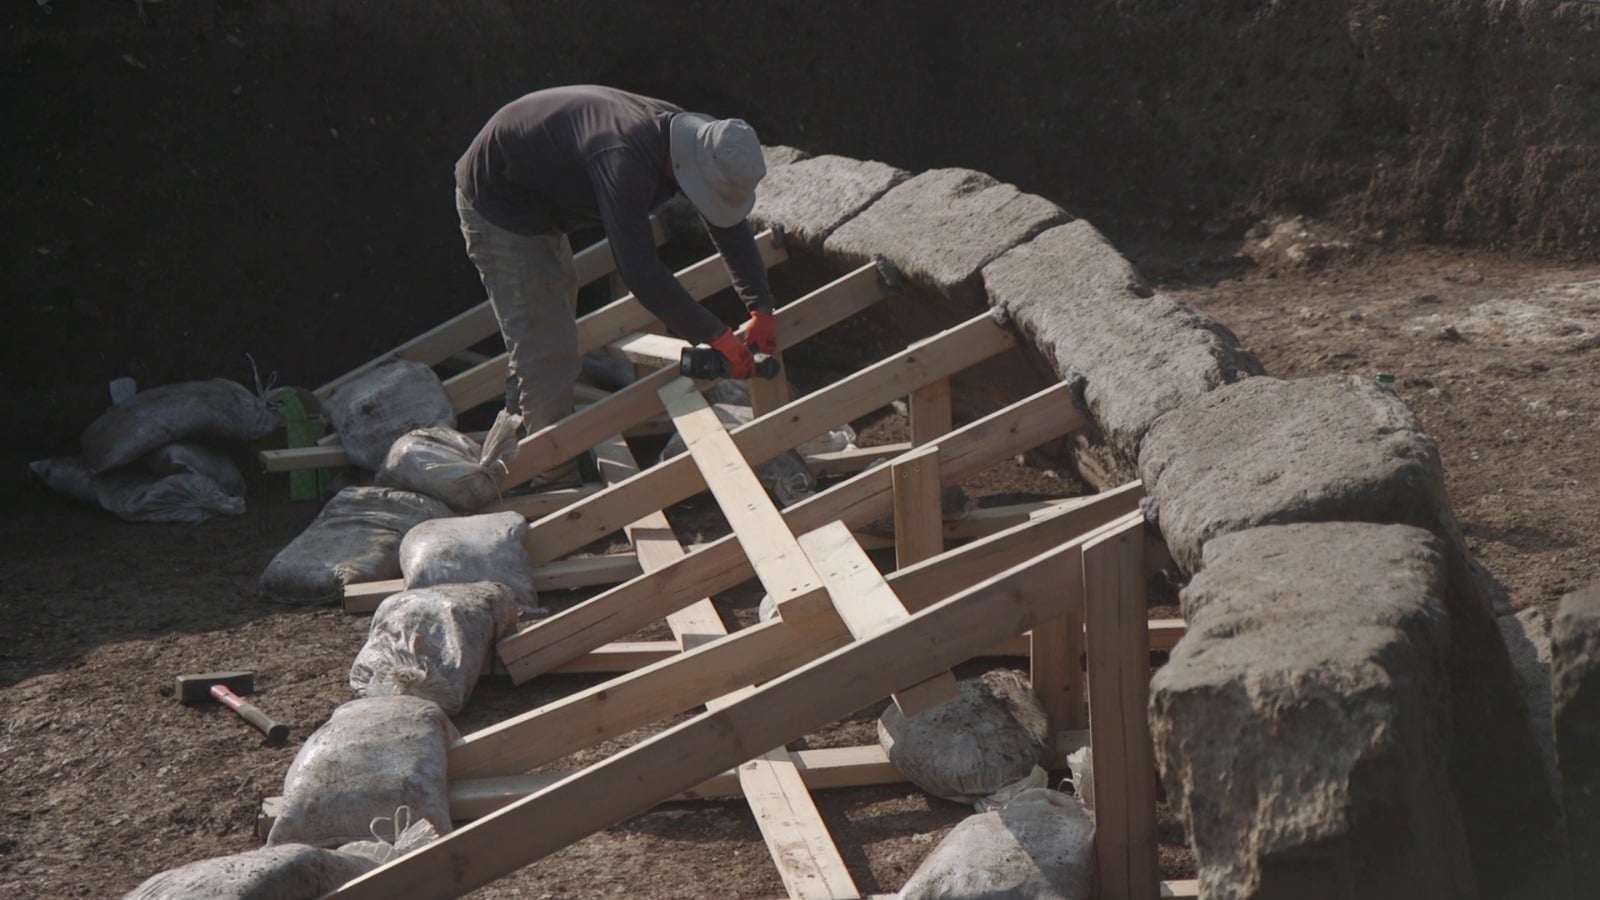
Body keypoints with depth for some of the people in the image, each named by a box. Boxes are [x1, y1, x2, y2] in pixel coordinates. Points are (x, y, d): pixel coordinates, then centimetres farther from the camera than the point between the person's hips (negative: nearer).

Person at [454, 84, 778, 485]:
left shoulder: (691, 136, -12)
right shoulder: (625, 160, -40)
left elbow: (731, 227, -2)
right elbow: (640, 269, -44)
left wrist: (761, 308, -10)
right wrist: (716, 336, -40)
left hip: (539, 204, 10)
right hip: (497, 206, -10)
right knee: (547, 350, -11)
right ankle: (558, 479, -1)